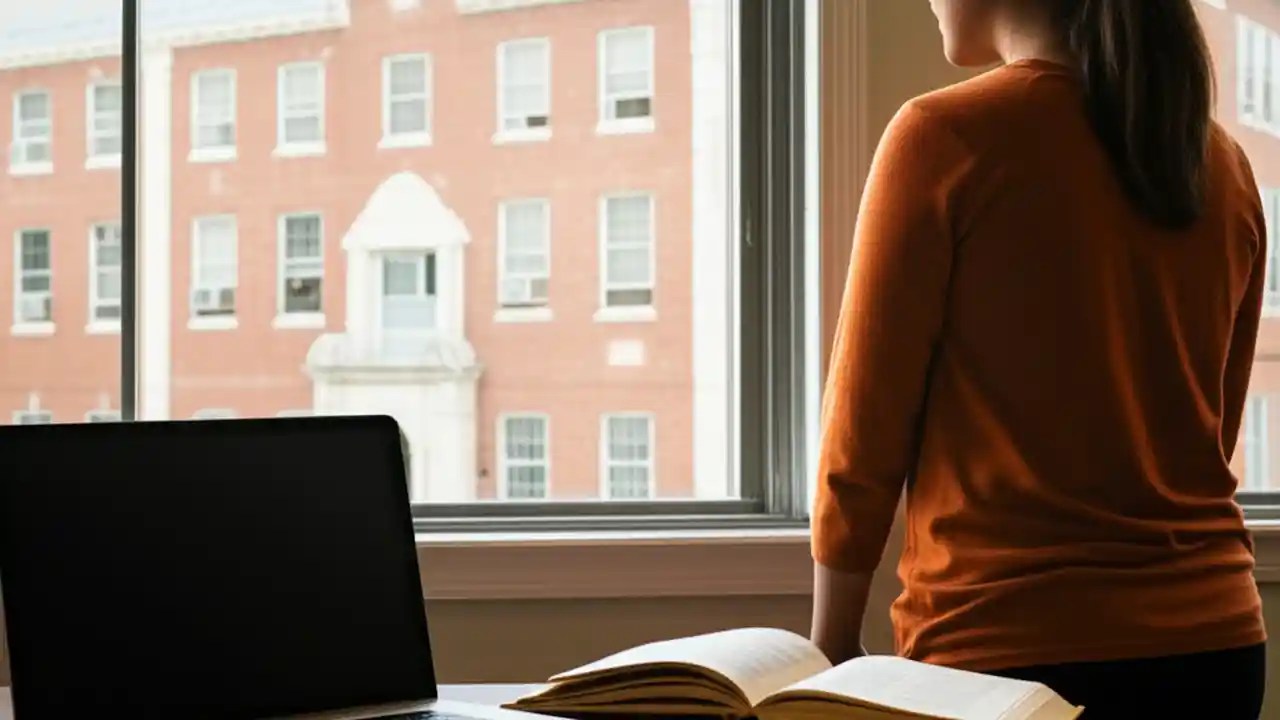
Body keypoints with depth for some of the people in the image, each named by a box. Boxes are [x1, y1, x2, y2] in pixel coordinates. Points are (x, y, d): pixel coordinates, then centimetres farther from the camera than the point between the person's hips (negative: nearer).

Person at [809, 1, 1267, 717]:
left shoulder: (945, 135, -10)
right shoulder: (1224, 164, 6)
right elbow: (1209, 431, 14)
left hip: (1013, 643, -5)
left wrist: (833, 642, 3)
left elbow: (866, 430, -7)